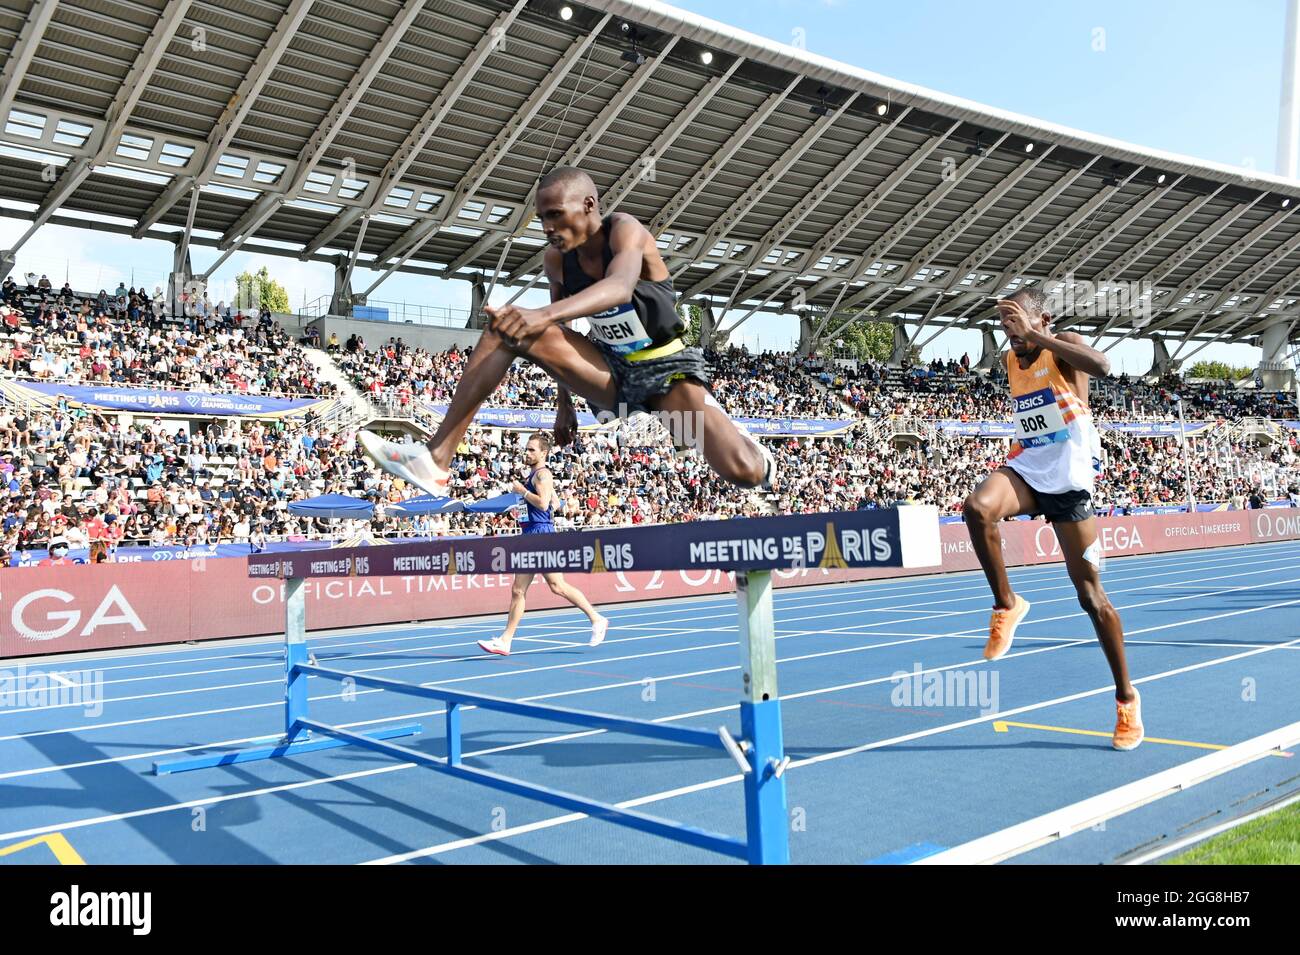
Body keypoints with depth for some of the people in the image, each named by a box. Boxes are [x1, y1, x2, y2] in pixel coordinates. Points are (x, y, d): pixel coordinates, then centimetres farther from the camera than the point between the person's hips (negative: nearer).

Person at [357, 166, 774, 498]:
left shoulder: (624, 230, -21)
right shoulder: (557, 259, -4)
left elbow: (620, 287, -44)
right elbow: (562, 332, 12)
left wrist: (544, 314, -59)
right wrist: (564, 403, 12)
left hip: (666, 367, -5)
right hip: (610, 372, 5)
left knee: (743, 472, -26)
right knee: (507, 327, -17)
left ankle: (757, 455, 16)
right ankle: (436, 458, -21)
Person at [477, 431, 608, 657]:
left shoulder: (543, 473, -8)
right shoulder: (533, 475, 20)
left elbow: (543, 503, -22)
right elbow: (555, 503, 28)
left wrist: (522, 491, -11)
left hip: (541, 535, -10)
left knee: (557, 586, -6)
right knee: (518, 590, 5)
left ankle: (597, 620, 6)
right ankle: (505, 641, 6)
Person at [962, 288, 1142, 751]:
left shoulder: (1063, 345, -7)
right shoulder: (1010, 361, 11)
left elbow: (1101, 365, -32)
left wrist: (1034, 333, -32)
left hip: (1068, 476, -5)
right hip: (1027, 467, 5)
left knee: (1090, 594, 1)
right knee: (977, 507, -32)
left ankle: (1126, 697, 17)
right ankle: (1007, 604, -13)